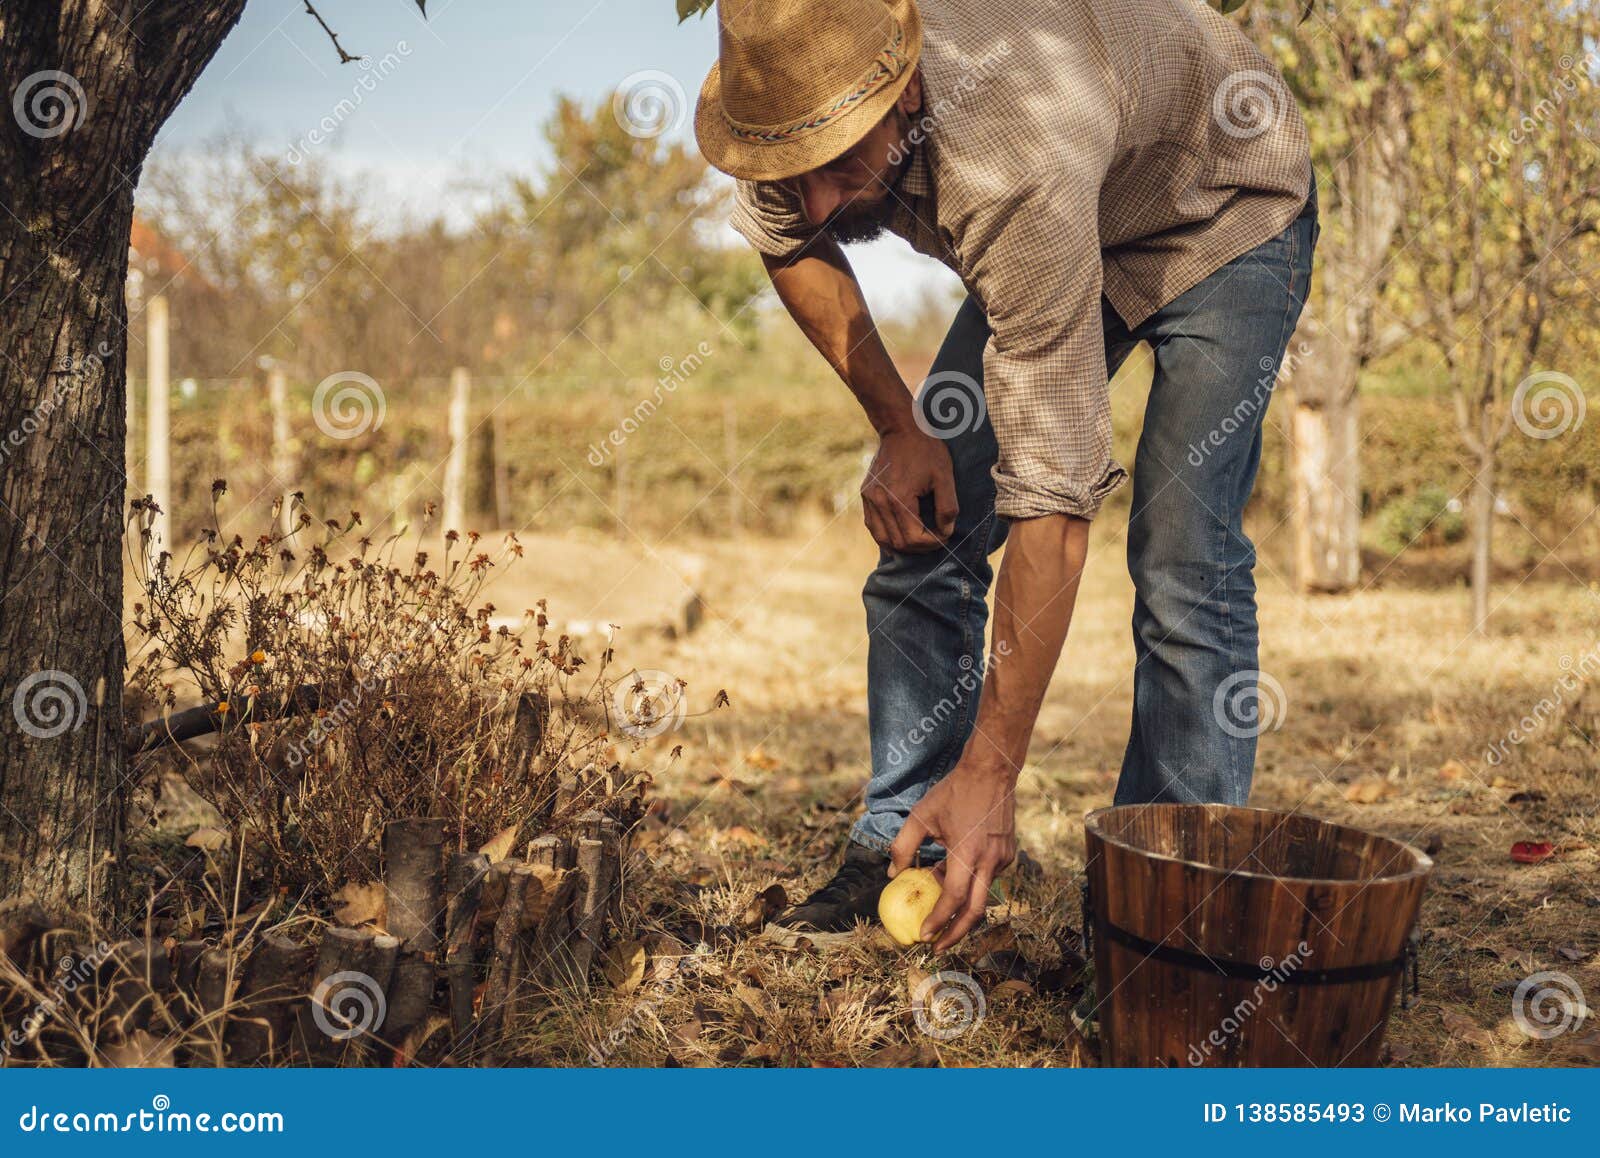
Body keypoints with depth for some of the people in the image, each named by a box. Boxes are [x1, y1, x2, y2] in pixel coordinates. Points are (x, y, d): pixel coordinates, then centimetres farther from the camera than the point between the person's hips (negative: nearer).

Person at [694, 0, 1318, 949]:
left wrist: (990, 774, -41)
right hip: (1081, 227, 6)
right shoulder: (810, 81, -26)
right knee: (928, 526, -4)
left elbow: (1053, 497, -43)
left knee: (1182, 565, -20)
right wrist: (897, 425, -9)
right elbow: (788, 240, -1)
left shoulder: (1019, 170, -45)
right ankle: (903, 852, 6)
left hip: (1228, 217, -6)